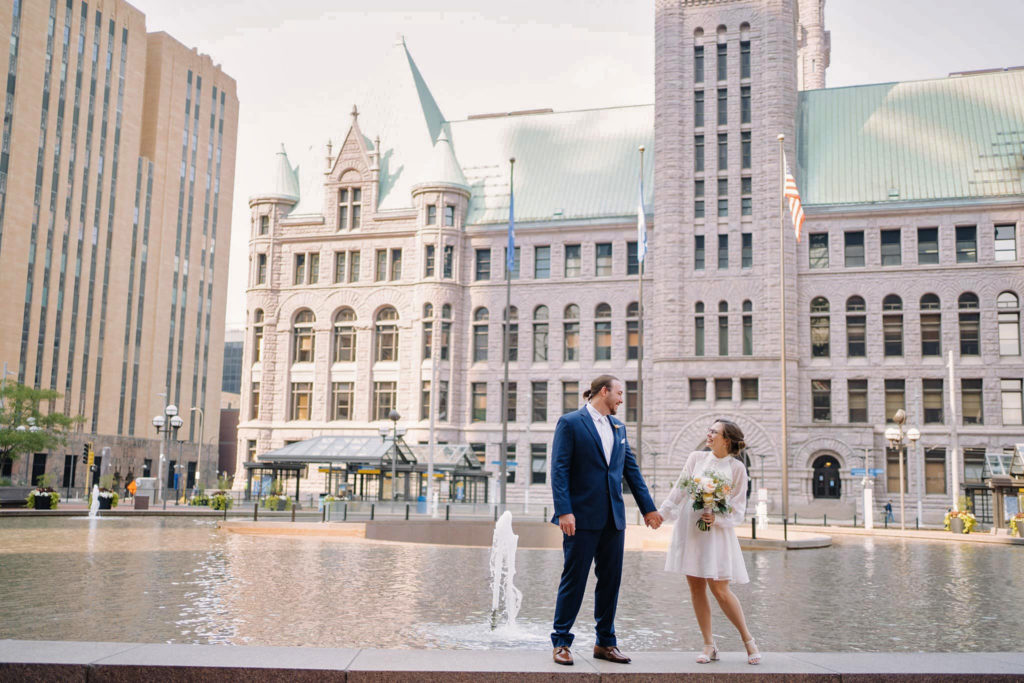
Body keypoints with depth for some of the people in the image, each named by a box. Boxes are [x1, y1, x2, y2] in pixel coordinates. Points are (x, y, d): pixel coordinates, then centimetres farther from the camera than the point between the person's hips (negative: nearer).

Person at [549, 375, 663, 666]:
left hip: (613, 517, 6)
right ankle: (561, 642, 8)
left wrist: (648, 508, 15)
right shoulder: (570, 422, -5)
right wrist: (564, 511, -18)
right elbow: (559, 470, -10)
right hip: (583, 516, -6)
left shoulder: (618, 427, 15)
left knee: (610, 580, 9)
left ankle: (605, 643, 20)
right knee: (574, 578, -2)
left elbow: (631, 470, 18)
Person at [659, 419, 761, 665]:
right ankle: (709, 645, 13)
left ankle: (748, 640, 12)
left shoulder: (736, 468, -3)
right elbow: (679, 490, 11)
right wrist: (661, 513, 11)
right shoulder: (697, 458, 5)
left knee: (720, 590, -6)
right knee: (696, 587, 3)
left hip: (717, 531, -3)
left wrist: (717, 518, -17)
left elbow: (738, 508, -2)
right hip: (689, 529, 3)